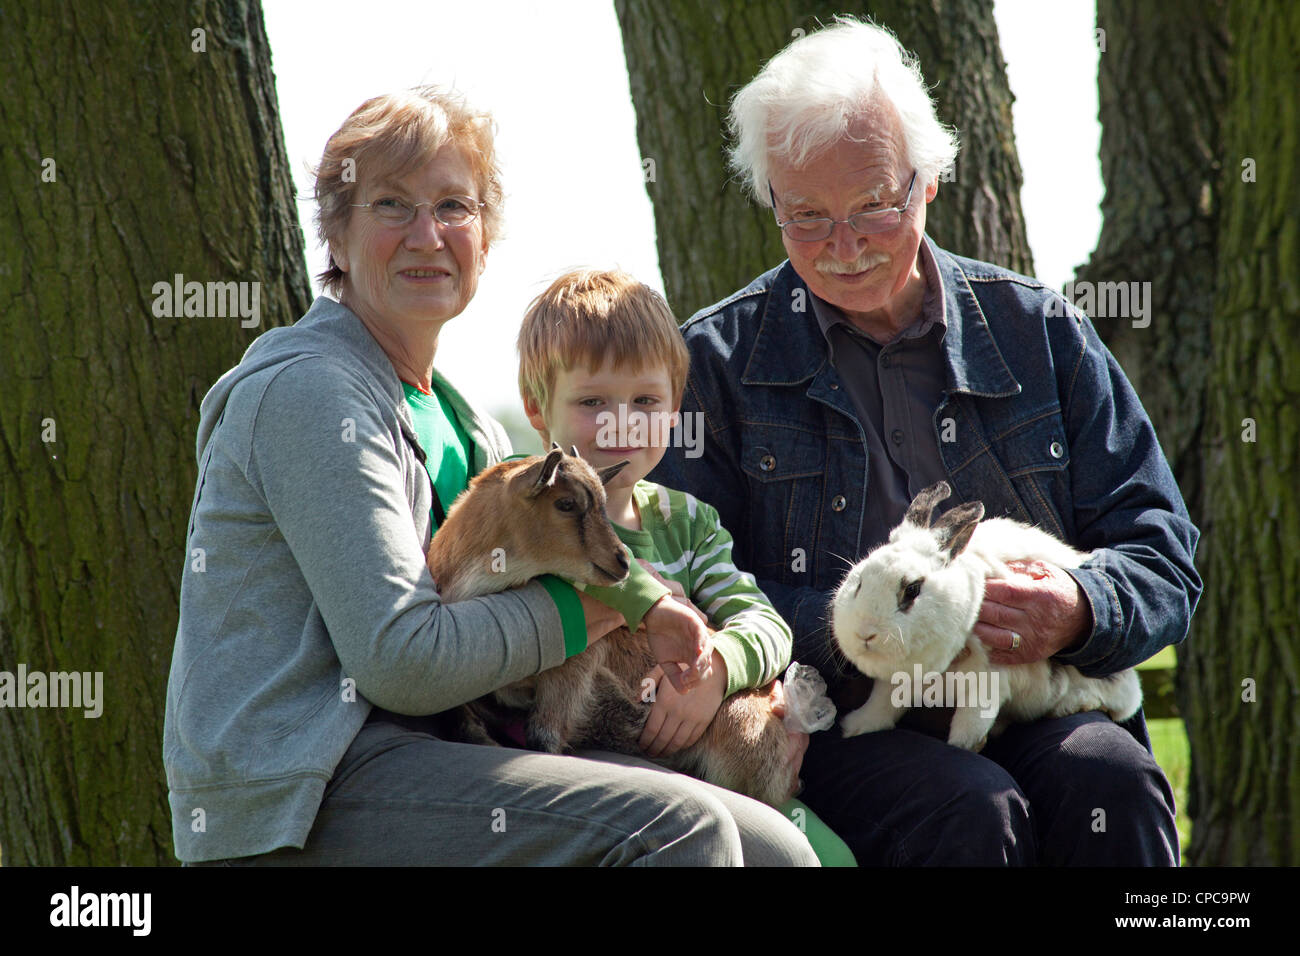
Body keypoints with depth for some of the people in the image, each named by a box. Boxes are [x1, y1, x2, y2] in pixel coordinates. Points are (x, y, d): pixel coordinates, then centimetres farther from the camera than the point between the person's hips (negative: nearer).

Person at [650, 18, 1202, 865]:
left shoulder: (1039, 331, 13)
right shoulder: (718, 361, 8)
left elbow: (1161, 557, 11)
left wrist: (1079, 610, -13)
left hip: (1035, 707, 2)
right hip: (834, 726, -2)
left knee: (1106, 780, -30)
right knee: (971, 811, -33)